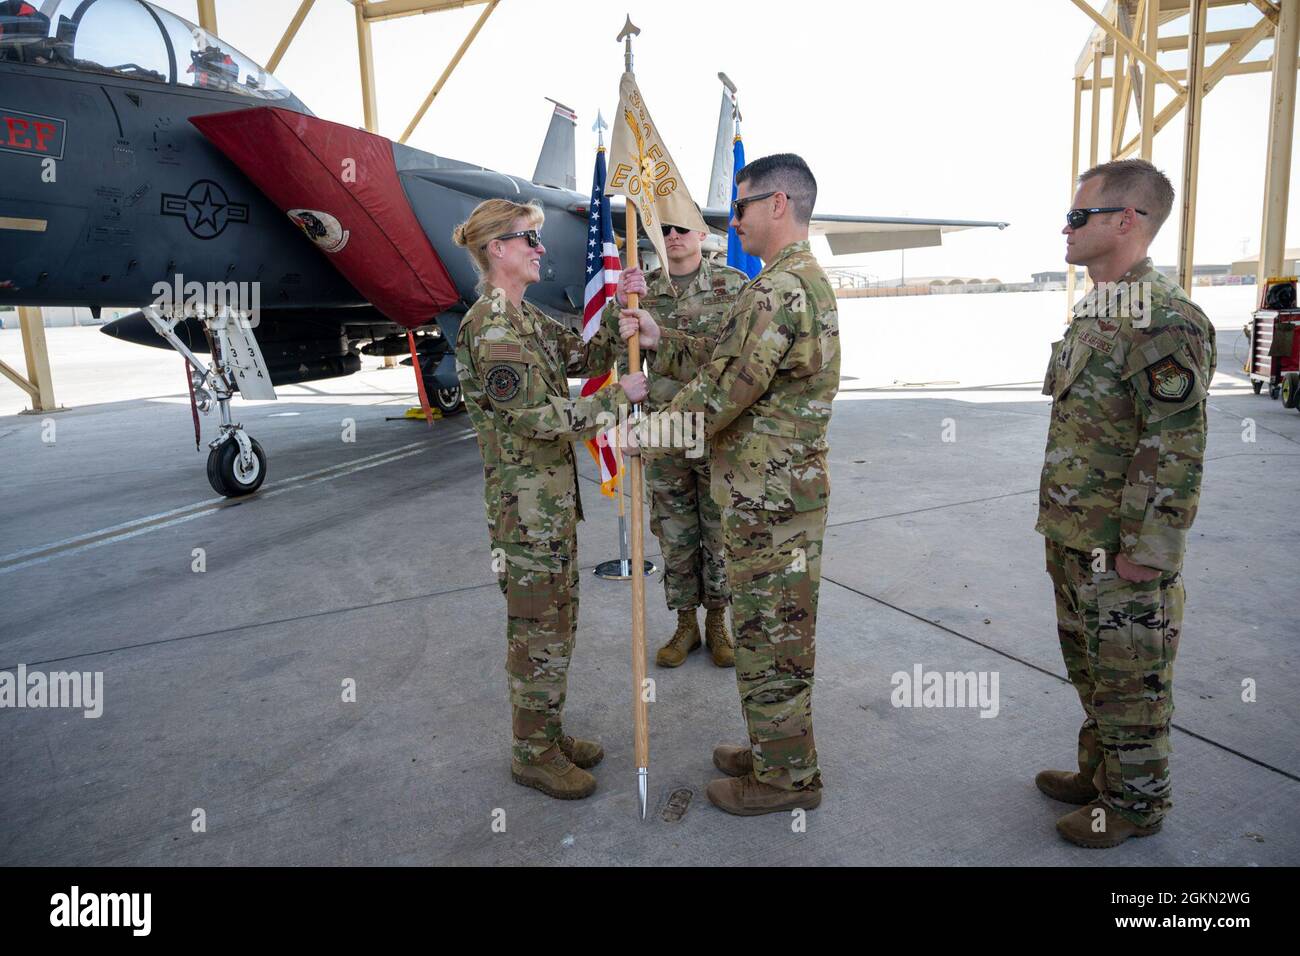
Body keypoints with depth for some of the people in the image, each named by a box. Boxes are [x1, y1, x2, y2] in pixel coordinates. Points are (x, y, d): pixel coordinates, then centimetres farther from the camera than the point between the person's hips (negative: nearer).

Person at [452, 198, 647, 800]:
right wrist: (620, 396, -16)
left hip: (554, 494, 10)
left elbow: (586, 356, 15)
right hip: (525, 501, -10)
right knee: (539, 630, 2)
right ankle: (534, 755, 19)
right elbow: (537, 417, -22)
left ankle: (549, 731, 33)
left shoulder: (526, 318, 13)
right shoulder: (490, 327, -17)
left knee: (557, 621, 18)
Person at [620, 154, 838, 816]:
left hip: (769, 498, -10)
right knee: (774, 634, 20)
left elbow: (724, 390, -21)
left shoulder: (777, 289, -20)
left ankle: (785, 777, 21)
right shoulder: (807, 279, 15)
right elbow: (730, 360, 16)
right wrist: (659, 338, 10)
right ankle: (774, 750, 37)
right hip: (785, 488, 10)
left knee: (769, 638, 4)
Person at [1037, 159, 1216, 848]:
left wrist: (1144, 552, -20)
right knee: (1089, 668, 22)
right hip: (1073, 537, 9)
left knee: (1129, 679, 7)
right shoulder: (1094, 312, 12)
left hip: (1122, 550, -9)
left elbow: (1176, 450, -22)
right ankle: (1098, 773, 39)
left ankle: (1136, 802, 25)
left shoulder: (1164, 321, -19)